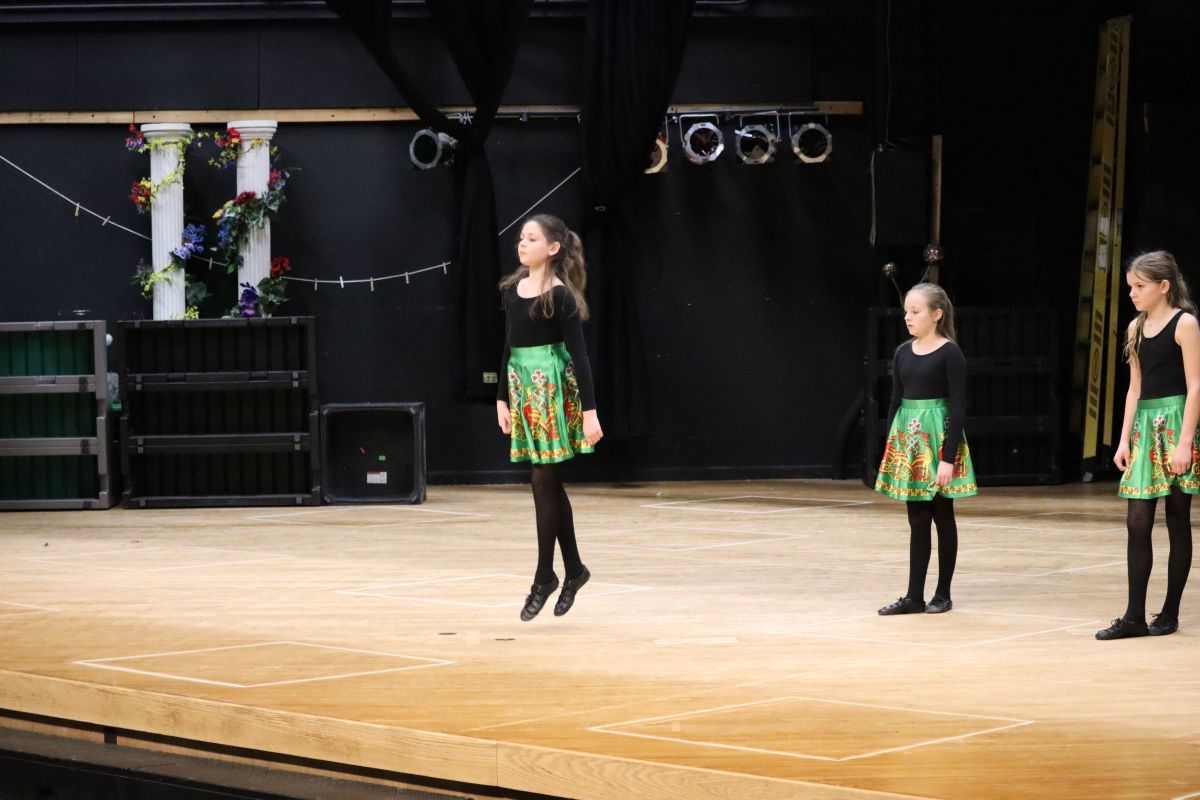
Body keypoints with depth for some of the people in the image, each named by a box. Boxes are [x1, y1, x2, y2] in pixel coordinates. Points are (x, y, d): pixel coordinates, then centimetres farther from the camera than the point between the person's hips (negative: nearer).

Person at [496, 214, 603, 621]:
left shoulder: (560, 296, -12)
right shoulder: (512, 289, 8)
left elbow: (578, 354, -14)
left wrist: (590, 411, -17)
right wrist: (502, 399, 14)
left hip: (553, 388, -7)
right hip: (523, 387, 7)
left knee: (543, 480, -6)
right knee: (548, 483, 10)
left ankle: (545, 576, 2)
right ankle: (573, 568, 19)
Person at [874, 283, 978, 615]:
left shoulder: (950, 354, -10)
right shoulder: (903, 353, 7)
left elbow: (958, 407, -13)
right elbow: (895, 401, 13)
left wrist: (949, 458, -17)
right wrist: (891, 448, 10)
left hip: (939, 438, -5)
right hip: (908, 440, 5)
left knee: (942, 516, 4)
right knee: (917, 519, 7)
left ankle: (943, 594, 12)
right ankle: (914, 596, 8)